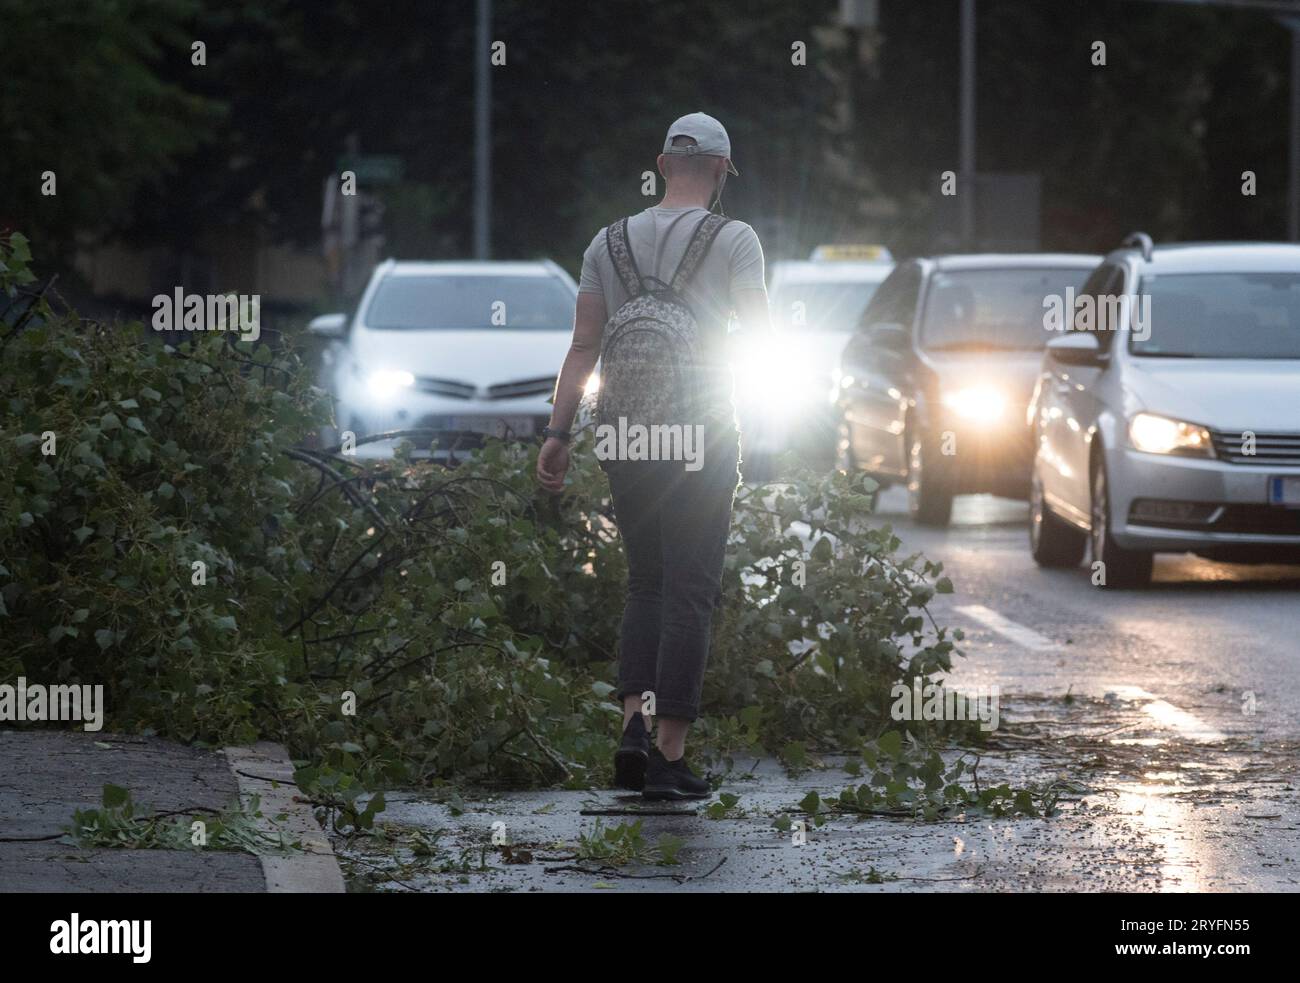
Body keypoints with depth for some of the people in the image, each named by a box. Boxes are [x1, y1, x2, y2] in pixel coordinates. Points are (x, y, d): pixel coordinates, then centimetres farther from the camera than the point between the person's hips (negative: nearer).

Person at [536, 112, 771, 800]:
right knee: (688, 592, -2)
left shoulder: (610, 243, 9)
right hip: (703, 434, -4)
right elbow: (763, 335, -3)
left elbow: (583, 346, 5)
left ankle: (633, 720, 0)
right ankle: (669, 755, -5)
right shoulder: (733, 240, -3)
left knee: (646, 583, 17)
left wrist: (558, 434, 5)